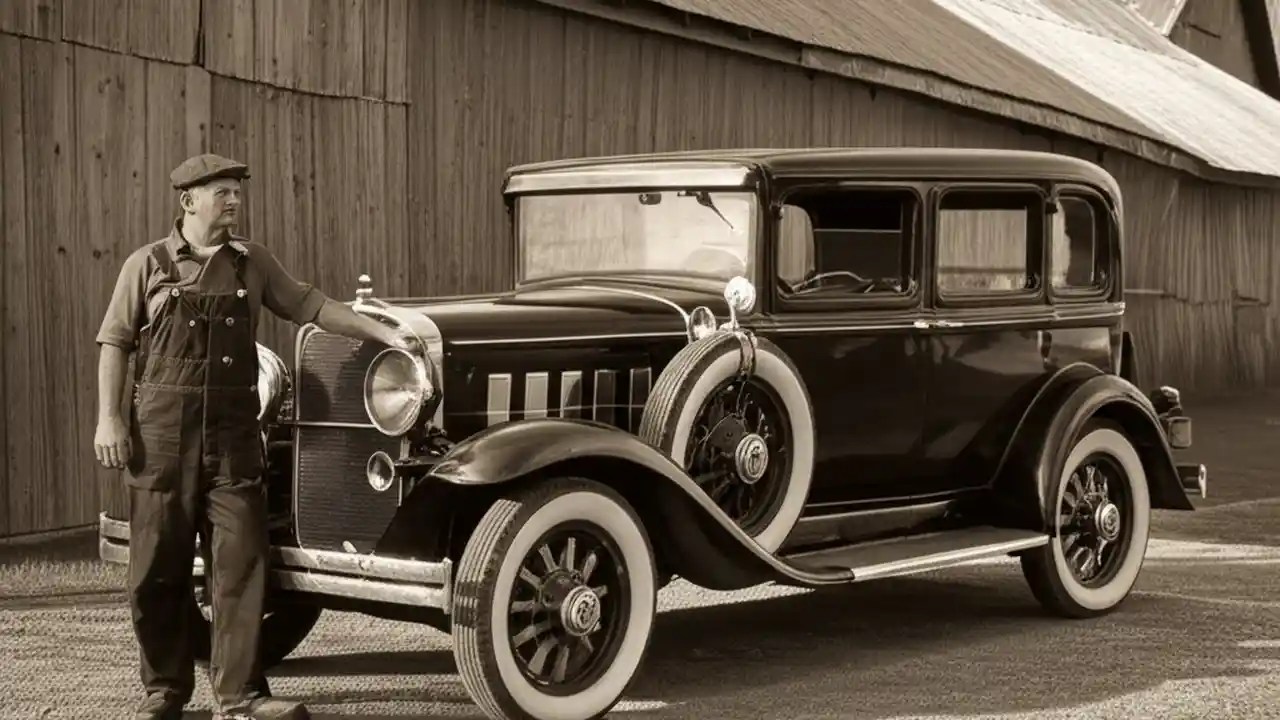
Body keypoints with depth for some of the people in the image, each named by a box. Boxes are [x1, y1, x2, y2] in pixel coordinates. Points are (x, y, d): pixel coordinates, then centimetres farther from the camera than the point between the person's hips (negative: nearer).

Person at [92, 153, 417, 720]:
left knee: (240, 561, -3)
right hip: (162, 429, -2)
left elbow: (308, 305, 13)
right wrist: (109, 418, -6)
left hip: (233, 431, 2)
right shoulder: (148, 264, 2)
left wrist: (383, 333, 6)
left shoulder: (252, 262, 11)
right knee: (159, 566, 3)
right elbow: (115, 342, 2)